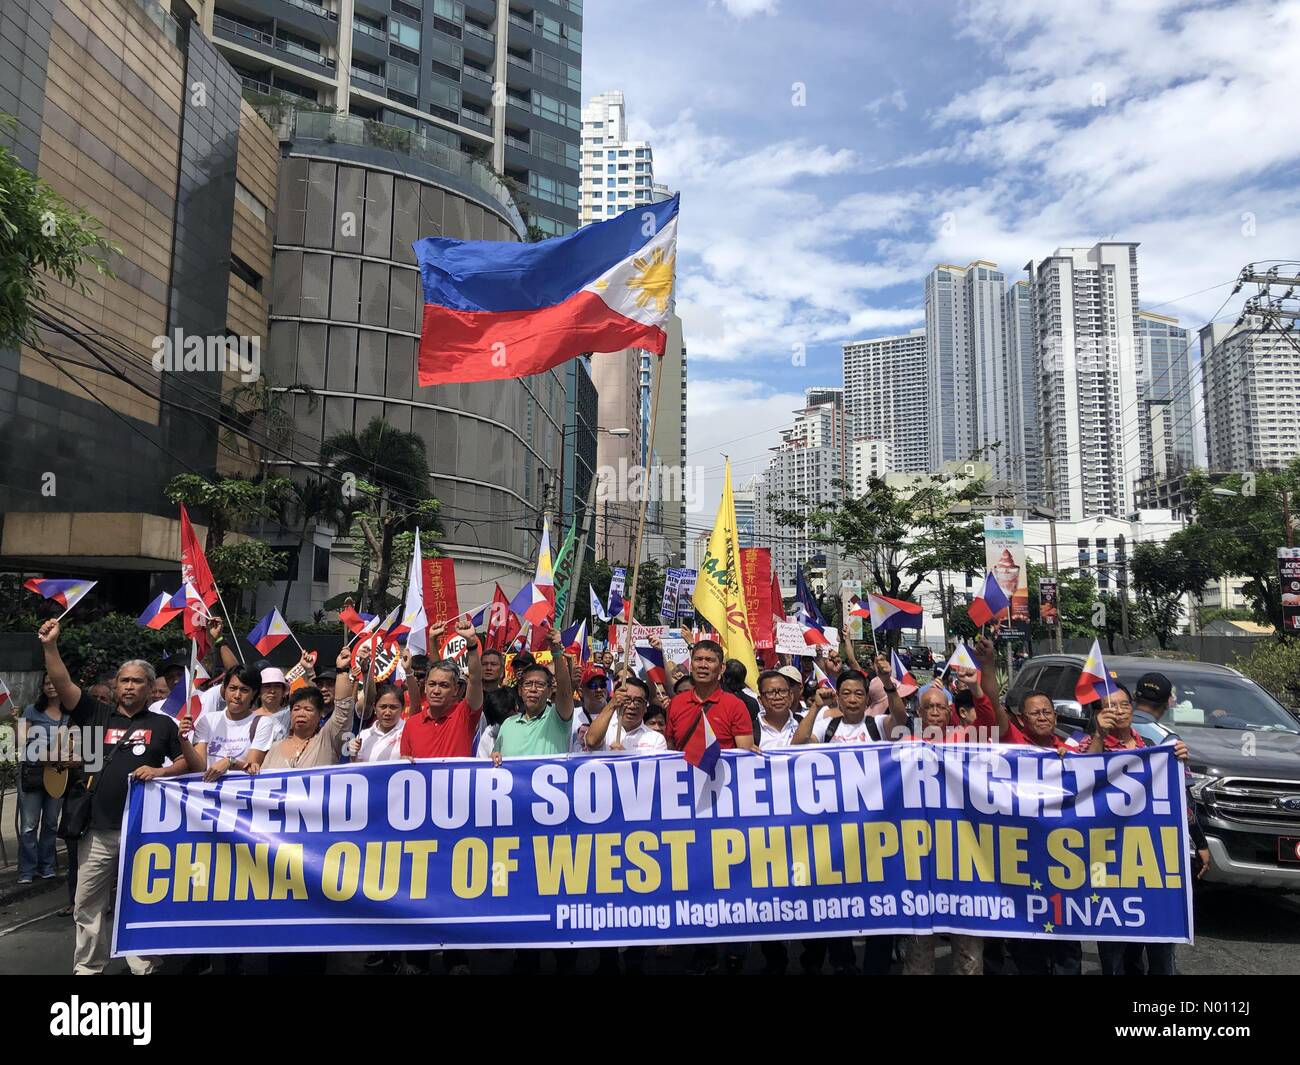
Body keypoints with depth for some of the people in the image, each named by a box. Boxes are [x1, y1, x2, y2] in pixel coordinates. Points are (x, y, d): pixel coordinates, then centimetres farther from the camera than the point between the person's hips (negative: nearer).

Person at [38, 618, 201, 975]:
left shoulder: (162, 724, 4)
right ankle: (86, 967, 25)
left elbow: (188, 762, 6)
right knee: (88, 904, 11)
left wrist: (160, 771, -12)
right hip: (98, 829, 2)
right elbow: (63, 685, -3)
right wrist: (50, 646, -12)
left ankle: (144, 966, 16)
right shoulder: (98, 715, 6)